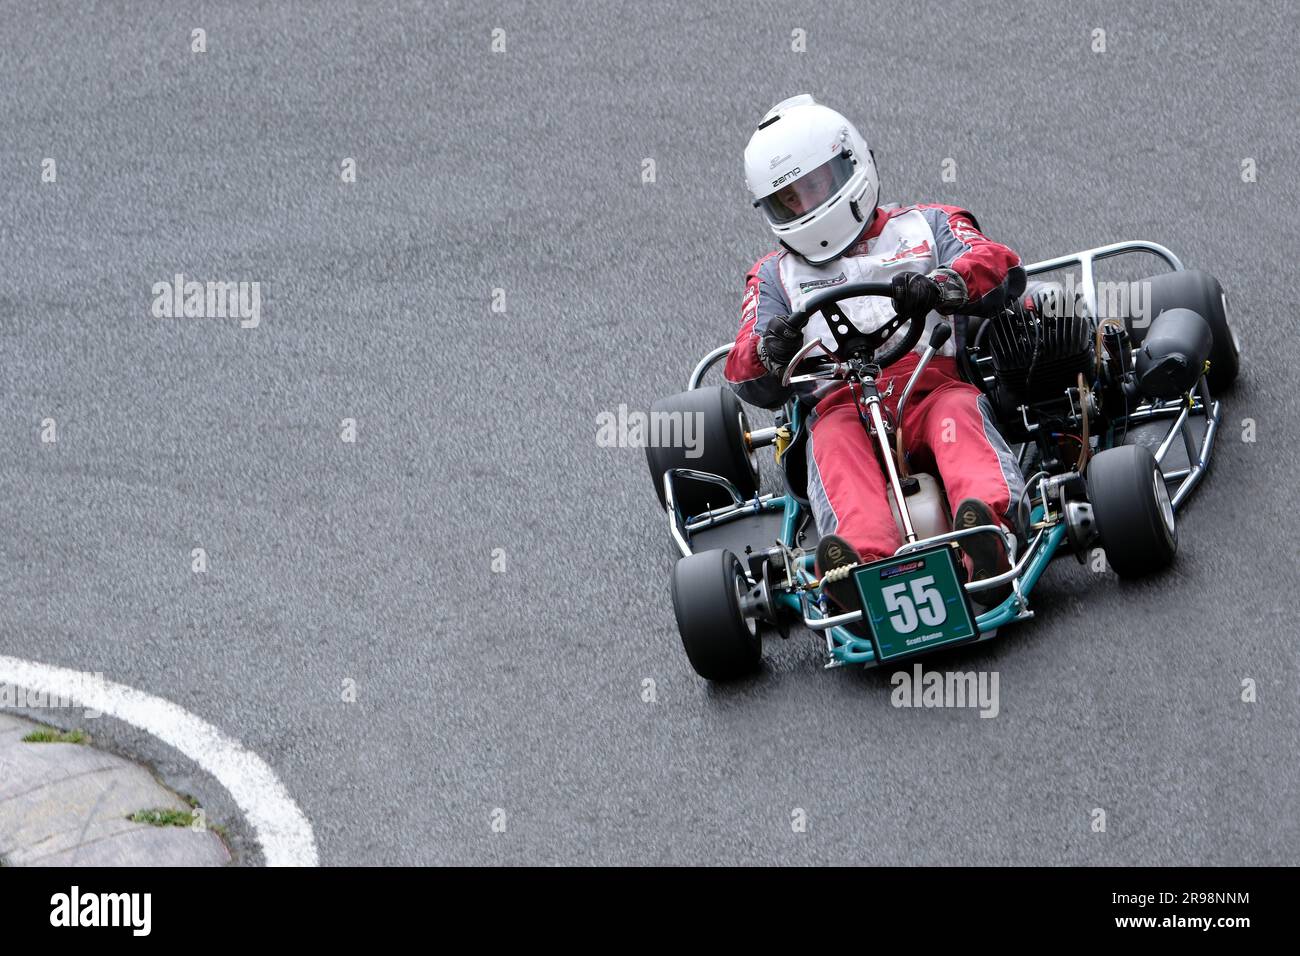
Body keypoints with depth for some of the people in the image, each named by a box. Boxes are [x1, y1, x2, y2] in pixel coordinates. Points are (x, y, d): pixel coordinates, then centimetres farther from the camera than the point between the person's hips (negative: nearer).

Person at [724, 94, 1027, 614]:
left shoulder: (926, 226, 23)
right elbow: (754, 385, 15)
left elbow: (1001, 269, 2)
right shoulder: (776, 274, 29)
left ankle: (990, 540, -63)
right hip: (842, 409, 0)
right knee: (833, 444, -34)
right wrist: (770, 351, -11)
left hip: (933, 389, 0)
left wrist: (940, 286, -21)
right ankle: (866, 566, -64)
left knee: (957, 413, -35)